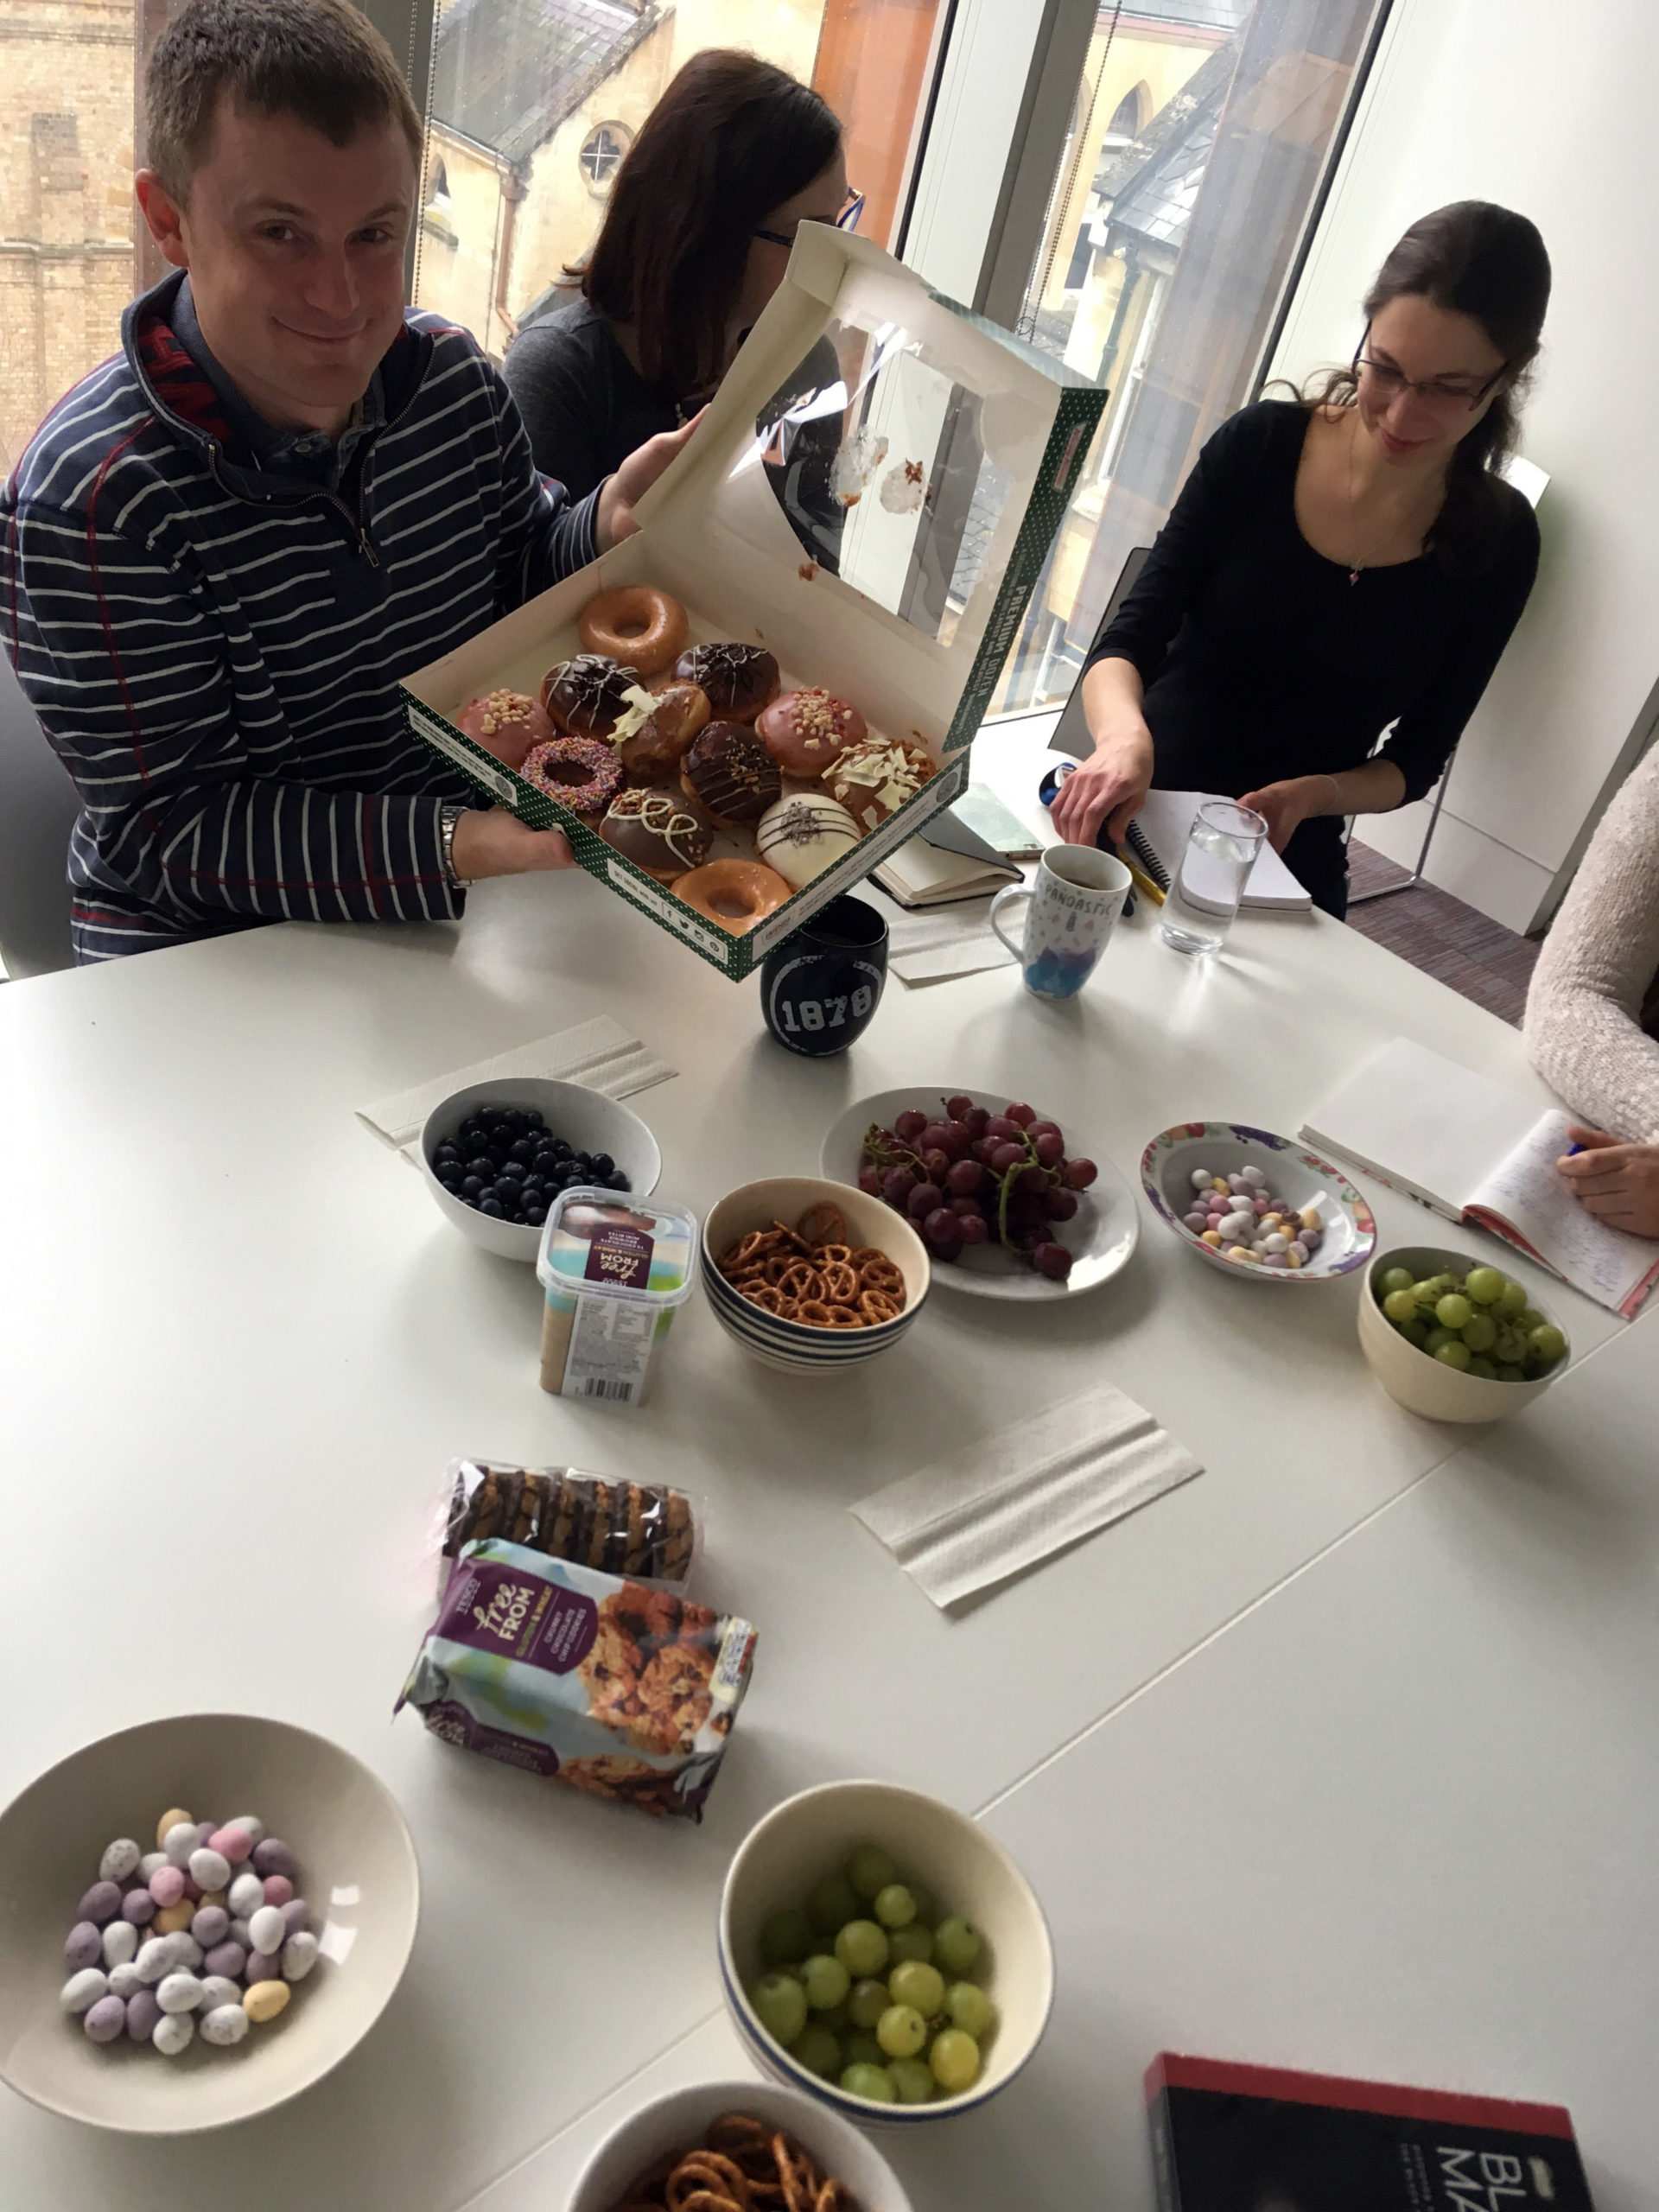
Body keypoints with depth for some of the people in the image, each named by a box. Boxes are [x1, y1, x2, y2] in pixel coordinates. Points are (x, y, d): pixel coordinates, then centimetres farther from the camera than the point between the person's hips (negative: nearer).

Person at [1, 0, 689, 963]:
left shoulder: (456, 377, -2)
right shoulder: (92, 498, -20)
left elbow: (516, 583, 12)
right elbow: (166, 829, -20)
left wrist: (603, 528, -13)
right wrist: (459, 848, -33)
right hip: (210, 946, -6)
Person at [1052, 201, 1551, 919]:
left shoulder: (1495, 542, -3)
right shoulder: (1262, 444, -6)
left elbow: (1417, 759, 5)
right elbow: (1126, 641, -9)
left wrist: (1314, 795, -17)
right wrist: (1124, 737, -32)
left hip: (1282, 863, 1)